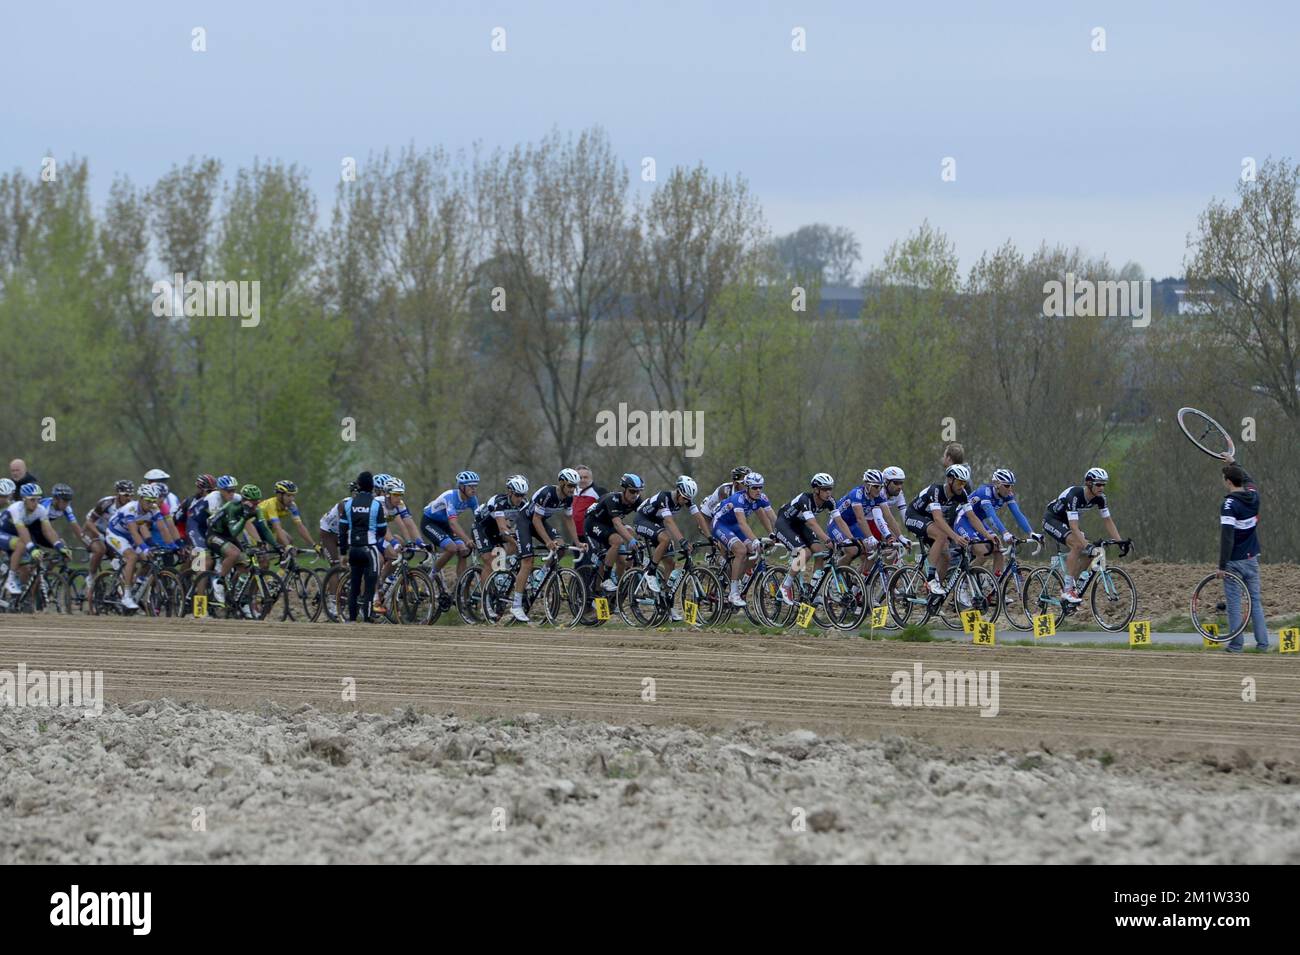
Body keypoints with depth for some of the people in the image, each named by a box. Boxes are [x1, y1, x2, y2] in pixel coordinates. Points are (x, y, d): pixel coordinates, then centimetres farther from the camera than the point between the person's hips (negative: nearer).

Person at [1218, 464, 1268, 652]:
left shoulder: (1229, 504, -18)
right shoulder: (1253, 497, 1)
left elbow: (1227, 537, -22)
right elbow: (1248, 480, 27)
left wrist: (1222, 565, -19)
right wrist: (1234, 465, 42)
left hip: (1235, 561, -6)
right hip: (1252, 559, 6)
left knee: (1234, 603, 1)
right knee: (1256, 600, 11)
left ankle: (1236, 644, 3)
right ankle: (1262, 643, 10)